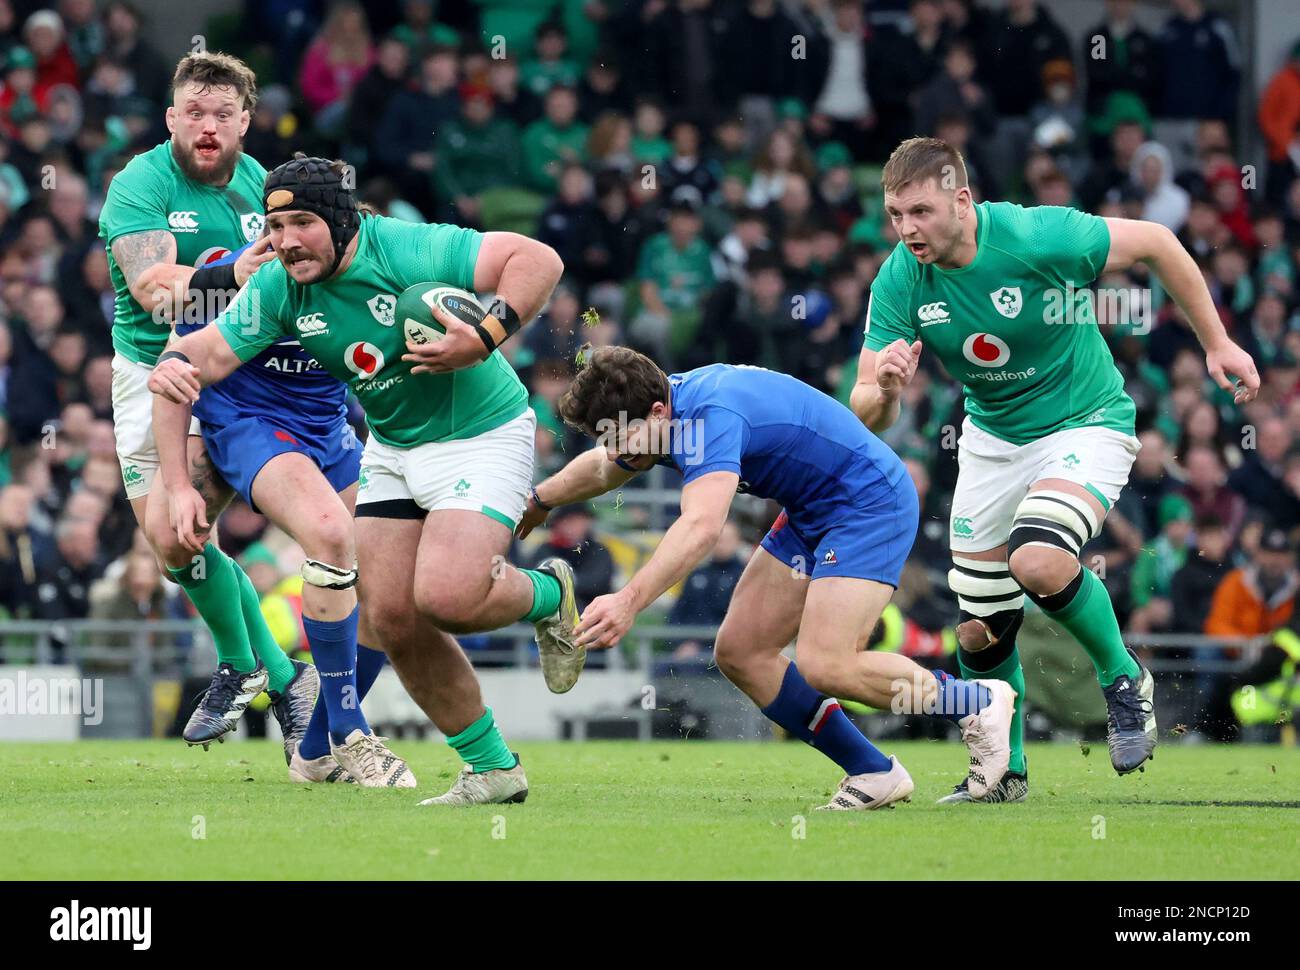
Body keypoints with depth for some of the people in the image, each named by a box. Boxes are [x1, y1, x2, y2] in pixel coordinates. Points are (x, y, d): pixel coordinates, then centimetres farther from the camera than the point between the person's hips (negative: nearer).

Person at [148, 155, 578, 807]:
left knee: (443, 597, -24)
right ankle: (492, 768, 14)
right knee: (391, 619, -1)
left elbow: (539, 260, -28)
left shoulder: (408, 250, -26)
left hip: (483, 436, -7)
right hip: (392, 451, 7)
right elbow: (212, 350, -6)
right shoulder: (278, 289, -7)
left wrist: (485, 340, -37)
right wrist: (176, 363, -30)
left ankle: (548, 595, 10)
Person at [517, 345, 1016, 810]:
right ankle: (874, 775, 8)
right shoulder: (665, 406, -1)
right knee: (739, 652, 2)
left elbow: (701, 527, -48)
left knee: (823, 665, -23)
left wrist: (630, 600, -58)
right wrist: (538, 501, 40)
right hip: (811, 517, 10)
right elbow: (601, 468, 25)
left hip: (871, 504, -10)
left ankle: (979, 703, -2)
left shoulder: (711, 416, -31)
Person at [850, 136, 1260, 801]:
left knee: (1037, 562, -31)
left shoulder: (1039, 236, -27)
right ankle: (1003, 770, 29)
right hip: (991, 439, 5)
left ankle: (1123, 678, -4)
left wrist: (1215, 341, -5)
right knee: (981, 633, 4)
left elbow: (1154, 243, -11)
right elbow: (866, 416, -16)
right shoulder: (898, 282, -16)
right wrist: (885, 390, -40)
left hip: (1085, 422, -5)